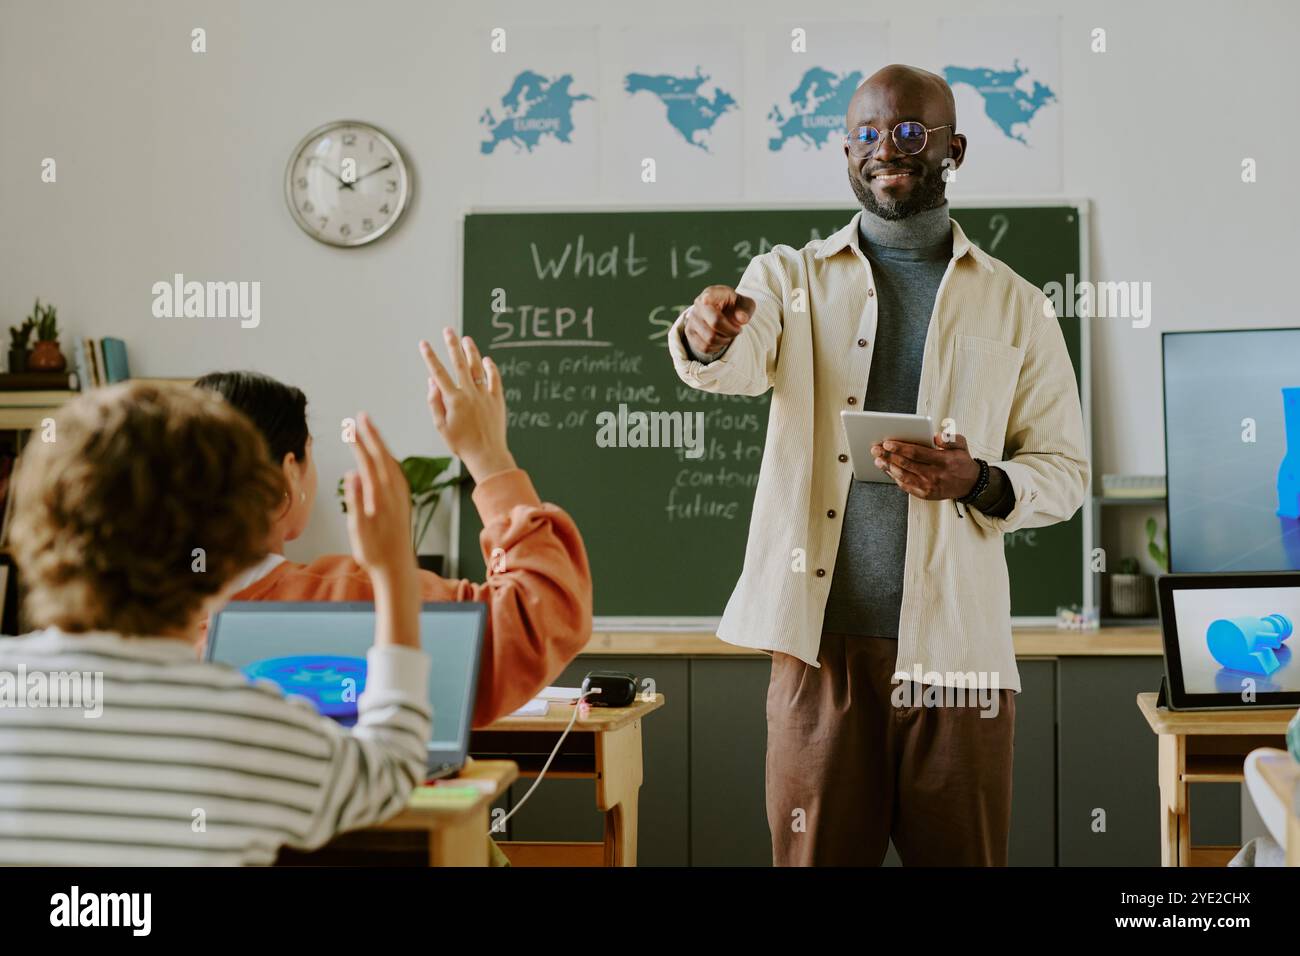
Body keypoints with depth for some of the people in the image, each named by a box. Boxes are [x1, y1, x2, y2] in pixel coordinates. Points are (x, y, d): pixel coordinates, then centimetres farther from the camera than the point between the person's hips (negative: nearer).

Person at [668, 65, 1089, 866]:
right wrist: (708, 336, -35)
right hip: (821, 636, 0)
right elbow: (740, 363, -11)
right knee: (816, 854, 2)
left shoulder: (1015, 305, 9)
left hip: (955, 641, 0)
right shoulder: (793, 278, 10)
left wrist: (981, 484, -11)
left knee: (962, 854, 3)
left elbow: (1065, 469, 10)